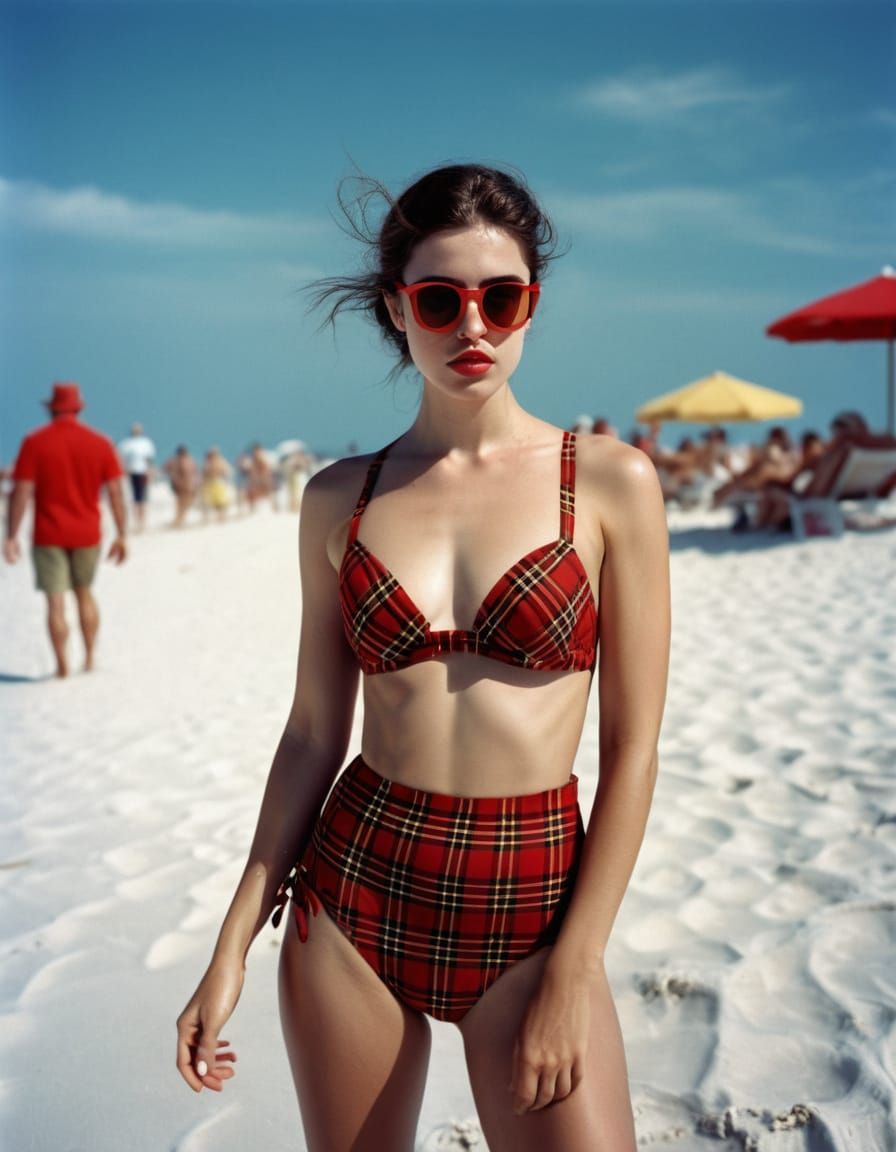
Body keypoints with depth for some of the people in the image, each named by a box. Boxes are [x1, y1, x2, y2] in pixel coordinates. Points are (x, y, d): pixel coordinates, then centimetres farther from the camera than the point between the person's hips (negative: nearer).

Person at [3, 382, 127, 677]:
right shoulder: (100, 443, -1)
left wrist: (11, 536, -6)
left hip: (49, 535, -2)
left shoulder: (34, 443, -6)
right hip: (87, 534, 2)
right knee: (84, 592, 19)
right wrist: (122, 535, 2)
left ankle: (62, 665, 0)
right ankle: (89, 657, 17)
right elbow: (116, 492, -3)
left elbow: (21, 492, -10)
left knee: (55, 600, 2)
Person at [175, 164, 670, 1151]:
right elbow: (314, 733, 5)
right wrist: (233, 947, 4)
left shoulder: (610, 482, -6)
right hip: (354, 894, 2)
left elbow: (632, 748, -6)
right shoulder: (339, 498, 2)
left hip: (528, 910, -2)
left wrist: (571, 975, -9)